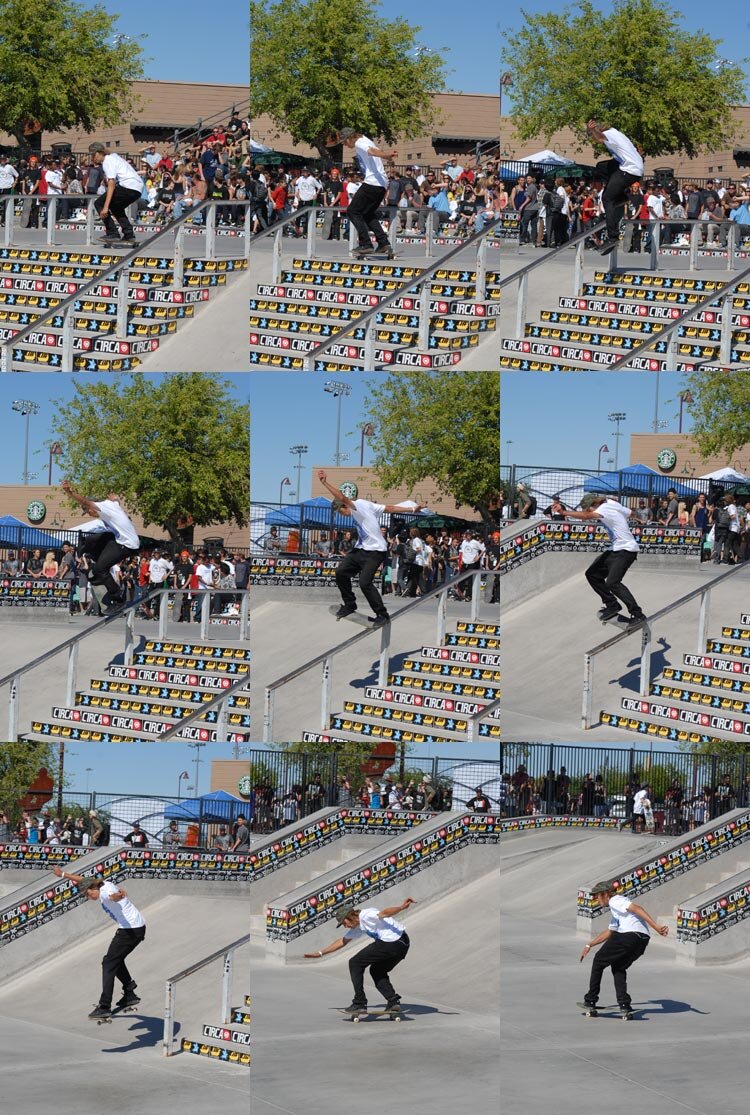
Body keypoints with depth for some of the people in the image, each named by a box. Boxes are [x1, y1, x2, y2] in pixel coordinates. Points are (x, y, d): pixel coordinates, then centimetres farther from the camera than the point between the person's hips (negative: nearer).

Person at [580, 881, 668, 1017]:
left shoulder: (615, 901, 3)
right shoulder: (616, 909, 34)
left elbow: (637, 909, -12)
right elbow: (608, 932, 46)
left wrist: (656, 927, -23)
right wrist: (589, 945, 51)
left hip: (629, 935, -9)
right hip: (643, 941, 9)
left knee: (599, 962, 10)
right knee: (618, 967, 26)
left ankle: (591, 999, 14)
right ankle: (624, 1003, 11)